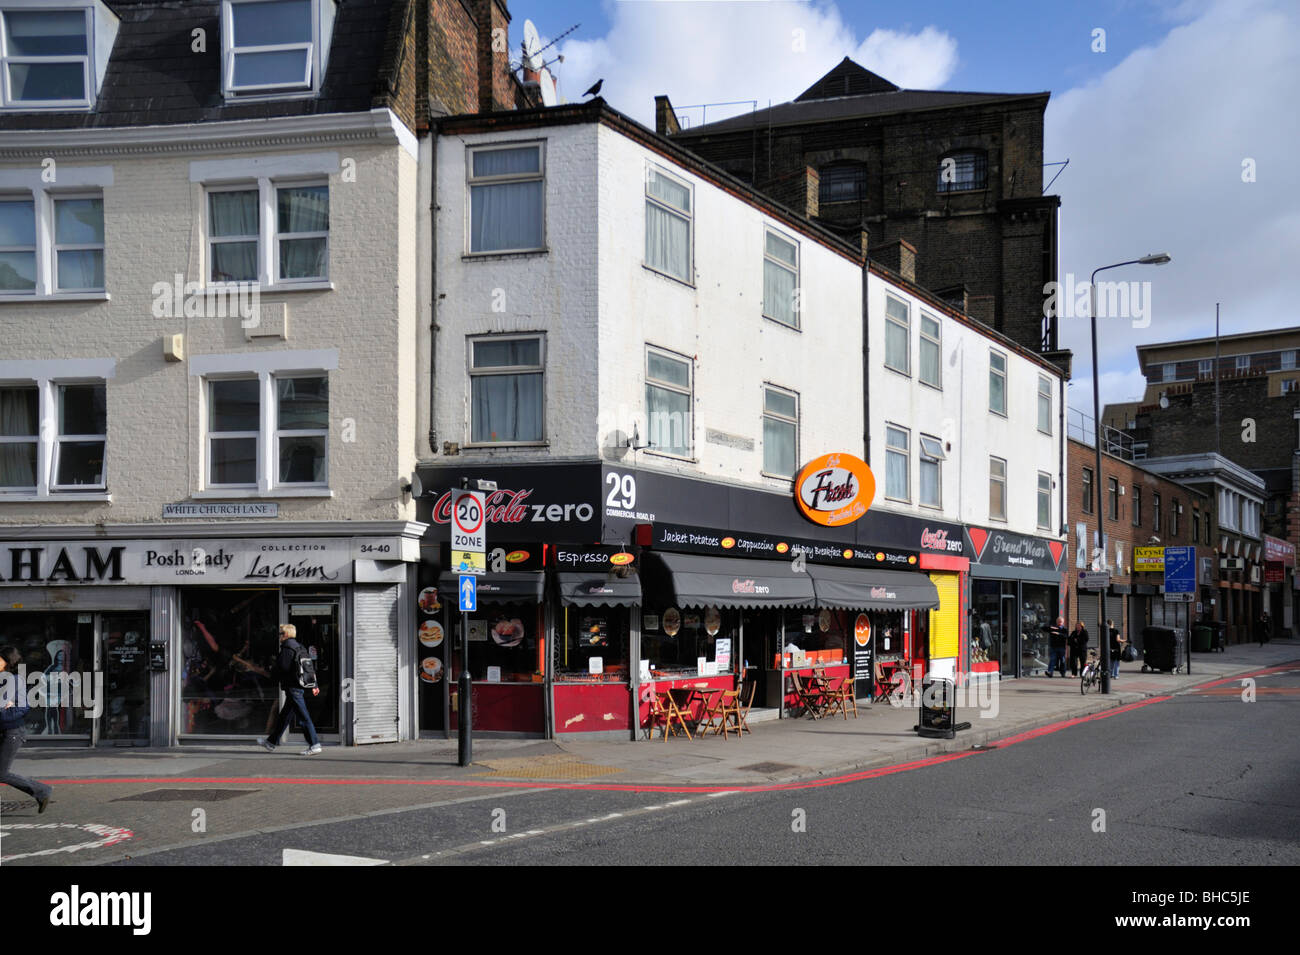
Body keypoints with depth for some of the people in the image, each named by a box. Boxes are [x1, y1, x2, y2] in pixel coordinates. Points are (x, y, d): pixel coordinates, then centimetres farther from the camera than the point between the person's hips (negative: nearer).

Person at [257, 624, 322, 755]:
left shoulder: (287, 648, -13)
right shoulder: (298, 647, 16)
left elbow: (283, 668, -19)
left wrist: (272, 671, 2)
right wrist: (313, 685, 21)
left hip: (292, 688, -10)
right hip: (300, 685, 10)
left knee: (303, 717, -9)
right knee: (284, 716, 18)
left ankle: (314, 745, -10)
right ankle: (271, 742, 29)